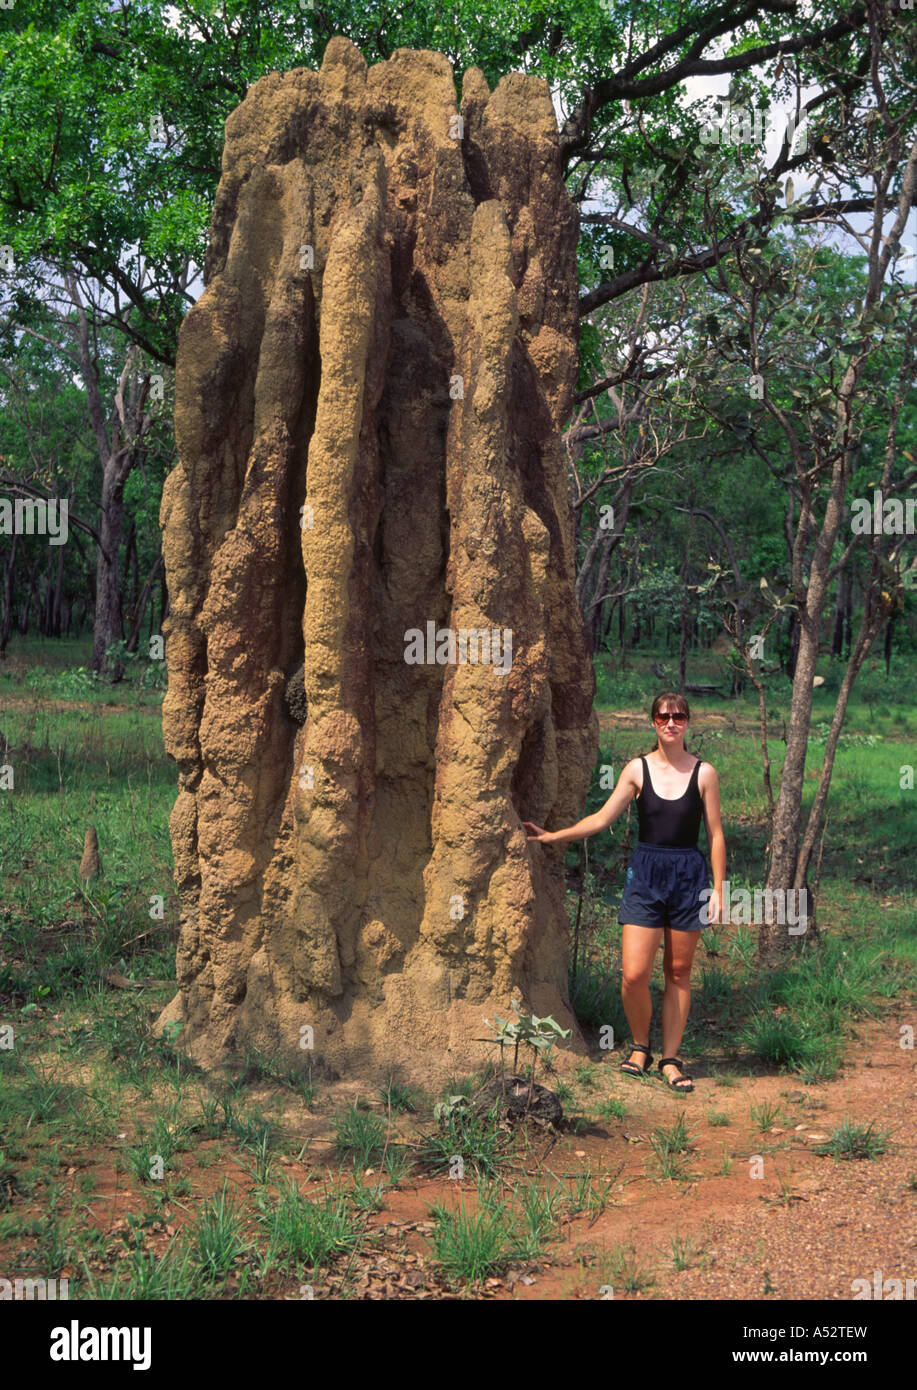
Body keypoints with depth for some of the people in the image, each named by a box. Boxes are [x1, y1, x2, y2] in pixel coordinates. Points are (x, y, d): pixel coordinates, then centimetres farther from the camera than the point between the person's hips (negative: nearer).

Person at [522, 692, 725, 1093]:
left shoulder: (703, 773, 1)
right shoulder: (638, 770, 2)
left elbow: (715, 835, 3)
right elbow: (602, 819, 4)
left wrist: (718, 890, 0)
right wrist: (552, 836, 2)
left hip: (688, 876, 0)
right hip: (645, 874, 0)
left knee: (678, 973, 5)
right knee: (633, 974, -8)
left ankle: (670, 1059, 17)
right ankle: (639, 1047, 17)